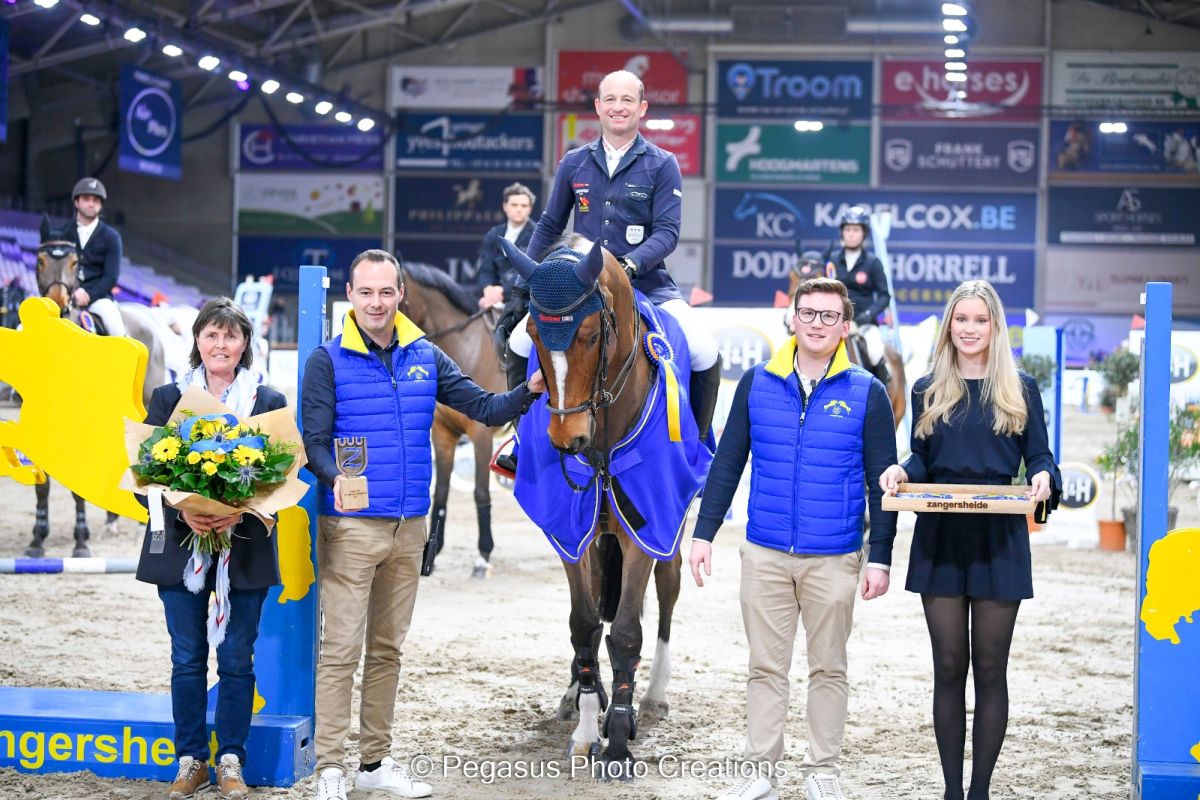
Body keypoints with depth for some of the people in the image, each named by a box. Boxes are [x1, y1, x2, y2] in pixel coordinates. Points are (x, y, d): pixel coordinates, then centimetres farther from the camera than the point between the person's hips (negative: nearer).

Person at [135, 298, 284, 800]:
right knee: (188, 659, 5)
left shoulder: (268, 402, 4)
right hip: (182, 546, 1)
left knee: (236, 660, 3)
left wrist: (240, 513, -18)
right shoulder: (167, 398, 6)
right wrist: (183, 513, -17)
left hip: (245, 548, -1)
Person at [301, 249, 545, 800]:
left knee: (387, 647, 14)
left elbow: (483, 408, 7)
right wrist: (335, 477, -28)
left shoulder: (426, 357, 8)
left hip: (409, 527, 5)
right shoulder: (328, 361, -4)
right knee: (341, 649, -6)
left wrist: (530, 391, -10)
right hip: (350, 526, -5)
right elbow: (314, 440, -8)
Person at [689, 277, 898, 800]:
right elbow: (727, 464, 7)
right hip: (765, 555, 1)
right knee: (766, 667, 6)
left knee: (828, 668, 8)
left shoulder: (867, 393, -1)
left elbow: (882, 482, 1)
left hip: (834, 560, -1)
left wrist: (880, 558, -3)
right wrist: (703, 534, 3)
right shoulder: (757, 383, 3)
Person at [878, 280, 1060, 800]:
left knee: (990, 669, 3)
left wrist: (1044, 478, -18)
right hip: (939, 544, 1)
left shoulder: (1020, 390, 5)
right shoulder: (928, 391, 9)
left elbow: (1039, 457, 4)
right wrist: (900, 473, -11)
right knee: (949, 668, 5)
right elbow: (922, 463, 11)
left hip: (999, 544, -1)